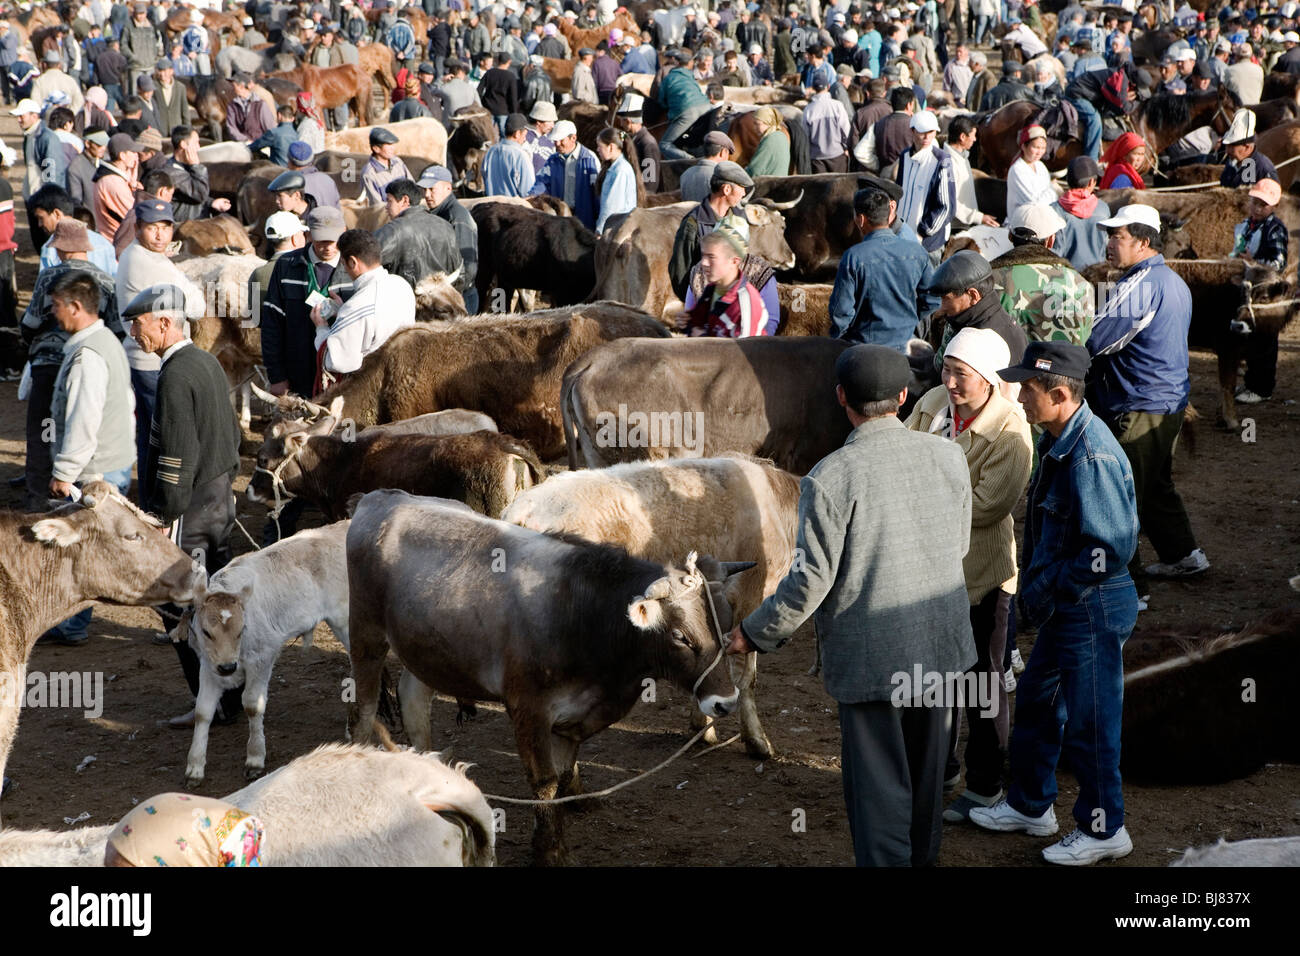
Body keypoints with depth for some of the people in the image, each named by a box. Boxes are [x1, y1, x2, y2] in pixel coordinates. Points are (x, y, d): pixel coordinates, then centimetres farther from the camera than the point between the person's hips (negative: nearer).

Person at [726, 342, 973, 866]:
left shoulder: (828, 479, -18)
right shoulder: (947, 456, -5)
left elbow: (811, 581, -16)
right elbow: (958, 544, 8)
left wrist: (756, 632, -1)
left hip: (871, 655, -5)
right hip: (942, 643, 5)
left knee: (878, 782, 5)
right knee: (927, 769, 22)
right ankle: (923, 855, 39)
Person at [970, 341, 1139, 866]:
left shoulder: (1091, 456, -27)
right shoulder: (1057, 441, 4)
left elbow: (1114, 547, -28)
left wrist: (1049, 586, -19)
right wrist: (1037, 582, 10)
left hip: (1093, 609, -10)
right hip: (1062, 606, 10)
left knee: (1088, 722, 4)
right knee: (1035, 702, 22)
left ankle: (1103, 829, 20)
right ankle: (1030, 805, 39)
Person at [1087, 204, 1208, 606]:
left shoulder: (1138, 286, -20)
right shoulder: (1173, 281, 12)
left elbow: (1094, 342, -22)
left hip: (1138, 408, -10)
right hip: (1171, 400, 10)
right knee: (1156, 483, 24)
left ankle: (1128, 584, 1)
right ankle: (1183, 554, 33)